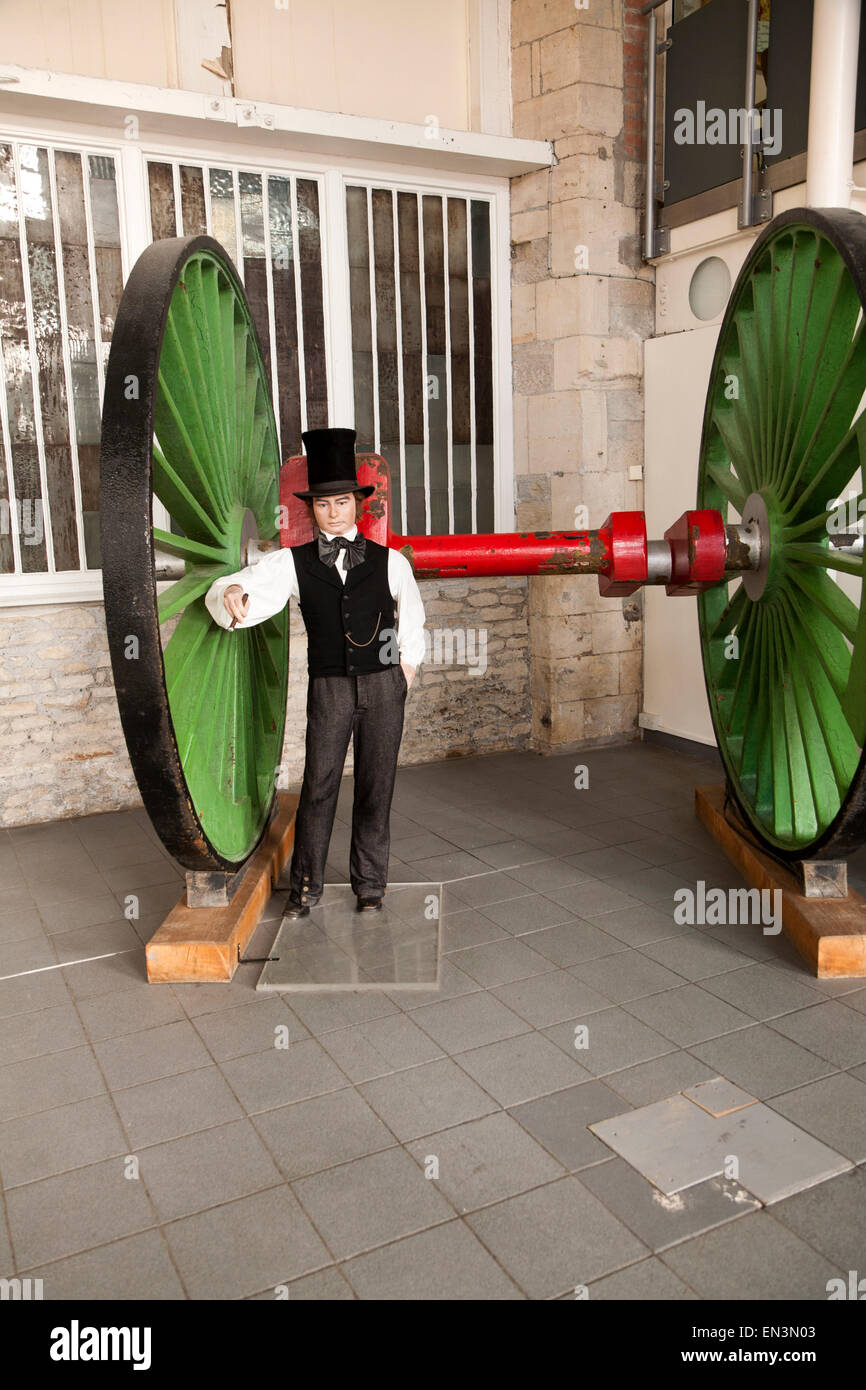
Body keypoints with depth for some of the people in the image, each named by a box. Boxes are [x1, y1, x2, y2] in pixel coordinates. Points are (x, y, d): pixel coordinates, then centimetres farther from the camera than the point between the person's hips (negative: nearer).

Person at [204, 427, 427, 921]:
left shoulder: (389, 560, 7)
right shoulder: (294, 562, 5)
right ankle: (306, 885, 16)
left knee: (376, 786, 7)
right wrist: (231, 594, -31)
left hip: (384, 685, 1)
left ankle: (371, 883, 22)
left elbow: (412, 615, 20)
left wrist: (408, 665, 14)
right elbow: (255, 588, -8)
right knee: (318, 785, -1)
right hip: (329, 686, -1)